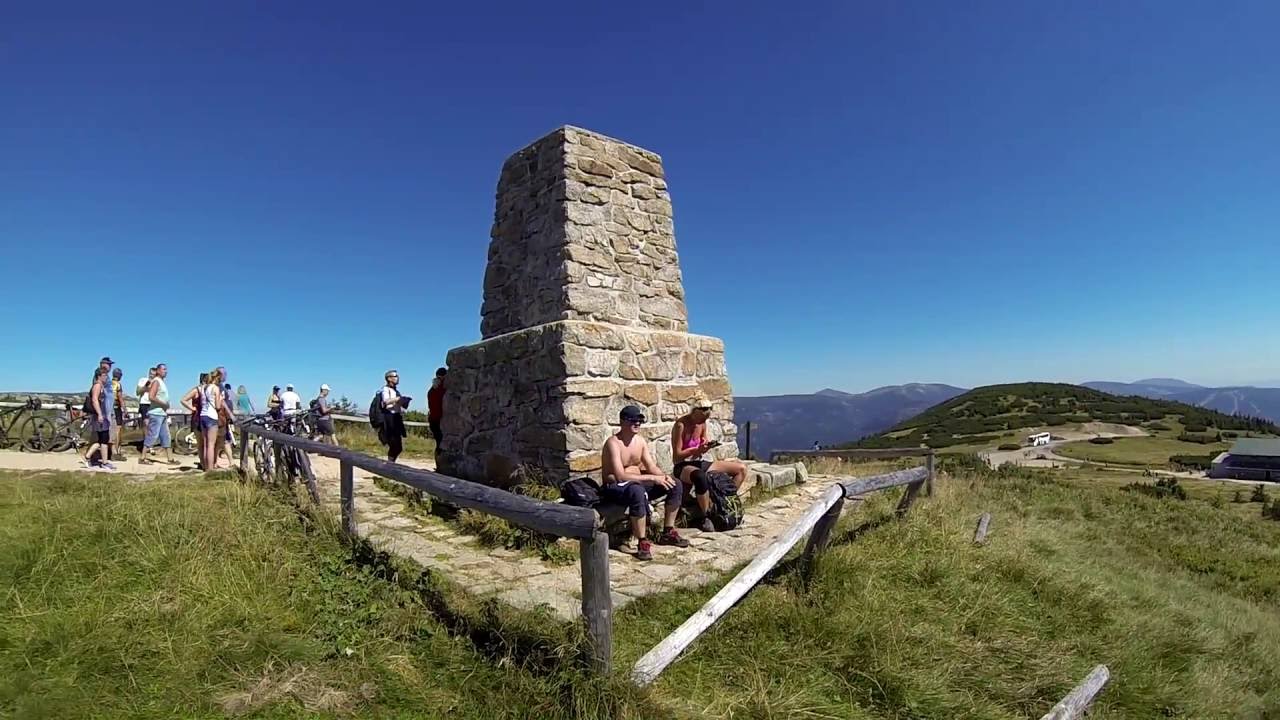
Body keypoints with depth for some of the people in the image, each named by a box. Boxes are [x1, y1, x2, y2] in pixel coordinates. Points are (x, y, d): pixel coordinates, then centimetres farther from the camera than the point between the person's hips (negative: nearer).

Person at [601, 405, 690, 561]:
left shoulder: (640, 440, 6)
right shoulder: (613, 443, -20)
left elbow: (651, 467, 6)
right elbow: (620, 476, -28)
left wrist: (663, 476, -17)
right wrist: (652, 478, -29)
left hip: (637, 483, 8)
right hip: (614, 487, -8)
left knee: (676, 485, -2)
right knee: (637, 491, -41)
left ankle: (667, 533, 8)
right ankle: (643, 543, -29)